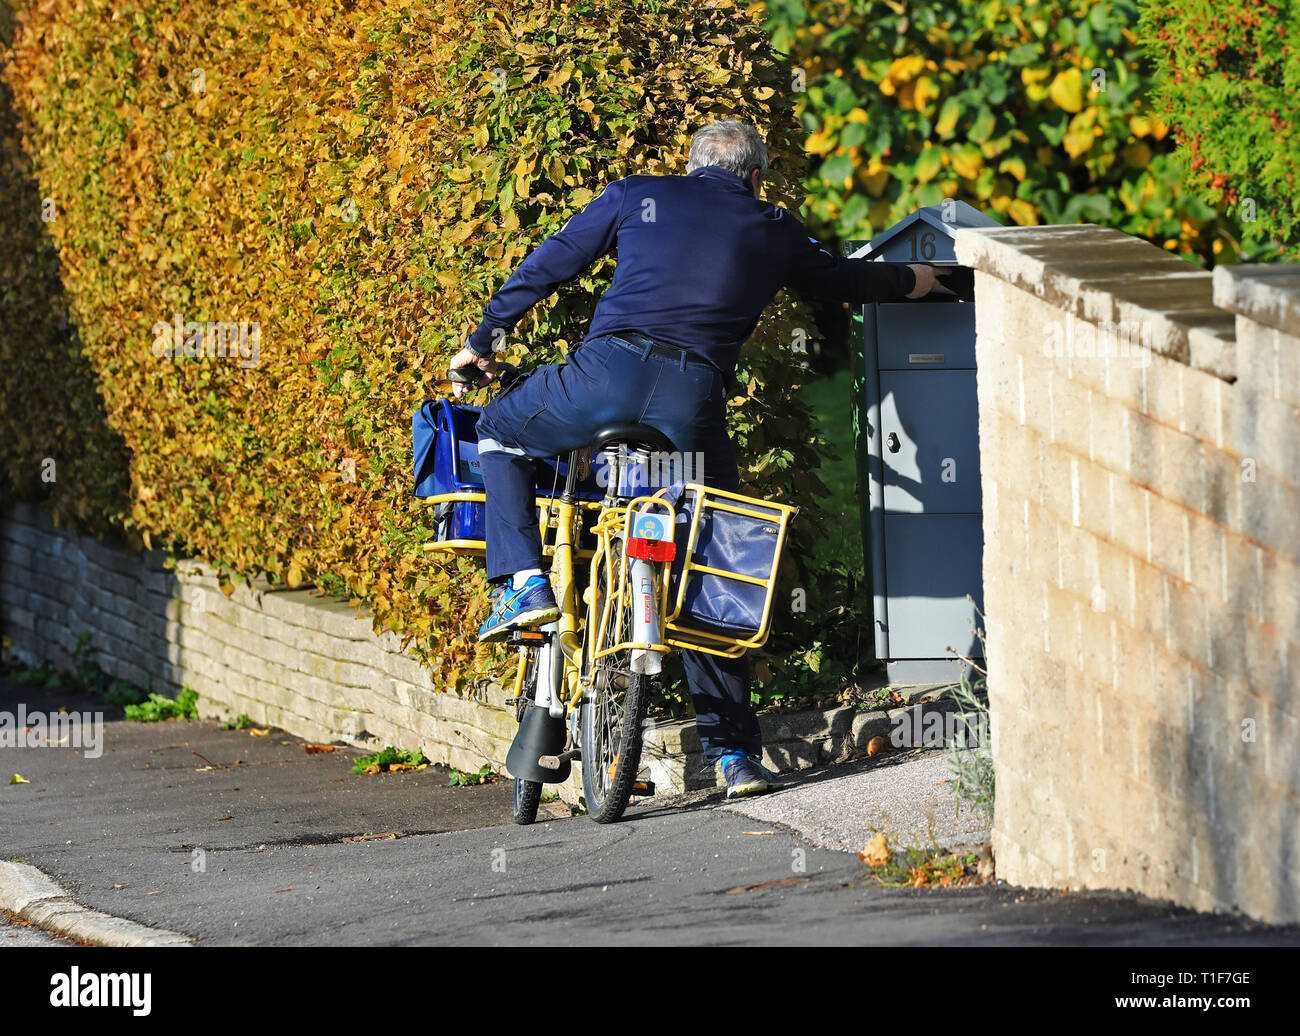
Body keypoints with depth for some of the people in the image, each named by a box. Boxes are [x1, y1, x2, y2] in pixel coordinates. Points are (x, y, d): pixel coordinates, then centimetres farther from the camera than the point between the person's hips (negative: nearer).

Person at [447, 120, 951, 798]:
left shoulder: (638, 196, 19)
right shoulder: (773, 233, 23)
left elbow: (551, 263, 19)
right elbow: (845, 280, 38)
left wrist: (482, 341, 28)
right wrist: (913, 280, 60)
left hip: (612, 368, -1)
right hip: (695, 399, 1)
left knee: (500, 432, 27)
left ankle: (523, 583, 8)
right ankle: (734, 752, 11)